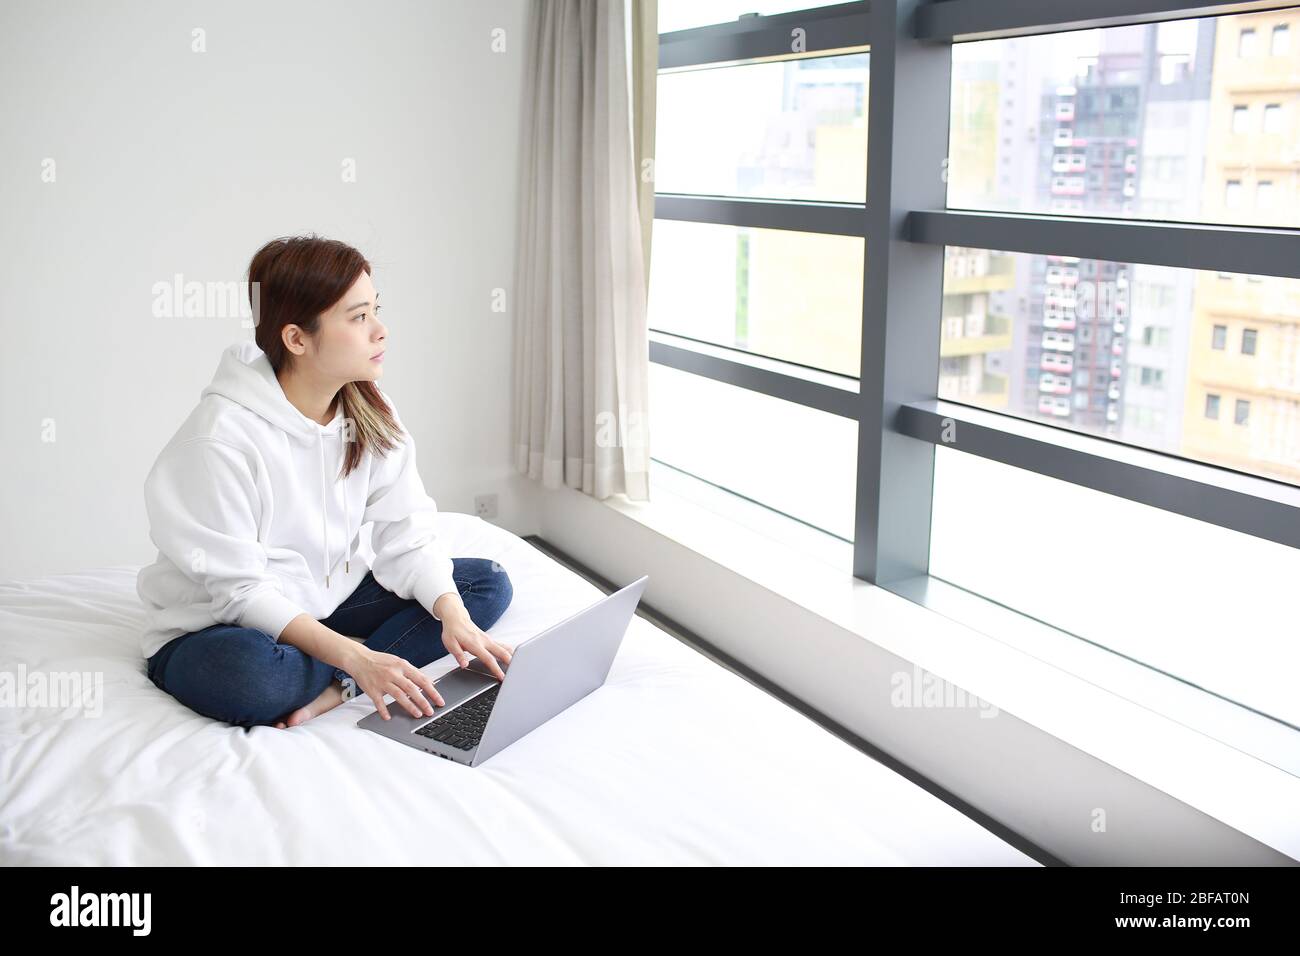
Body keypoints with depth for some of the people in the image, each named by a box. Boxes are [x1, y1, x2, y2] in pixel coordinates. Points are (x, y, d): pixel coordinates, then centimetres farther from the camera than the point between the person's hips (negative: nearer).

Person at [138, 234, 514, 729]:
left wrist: (454, 615, -25)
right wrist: (354, 657, -33)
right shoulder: (221, 437, -24)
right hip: (217, 628, -7)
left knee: (488, 582, -7)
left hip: (325, 605, 7)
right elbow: (239, 590, -24)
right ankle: (348, 671, -8)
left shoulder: (368, 414, -3)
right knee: (248, 675, -42)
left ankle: (331, 692, -20)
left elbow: (408, 534, -7)